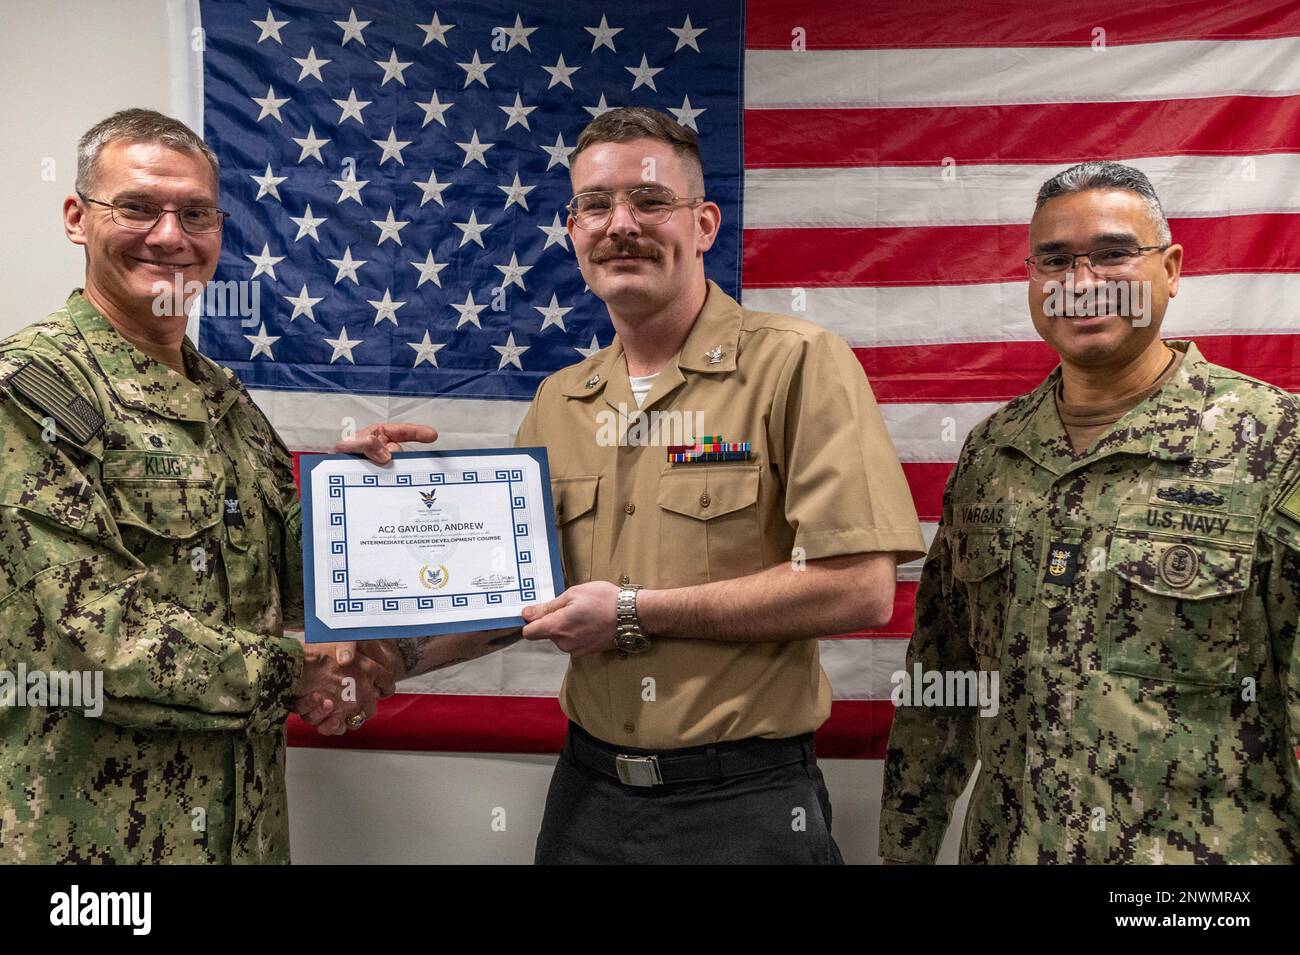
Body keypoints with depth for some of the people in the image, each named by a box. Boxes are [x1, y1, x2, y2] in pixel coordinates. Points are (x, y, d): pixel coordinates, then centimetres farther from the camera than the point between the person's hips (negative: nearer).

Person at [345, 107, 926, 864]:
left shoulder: (797, 365, -11)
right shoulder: (557, 404, 7)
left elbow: (860, 590, -18)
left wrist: (633, 613, -17)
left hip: (745, 802, -5)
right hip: (588, 794, 5)